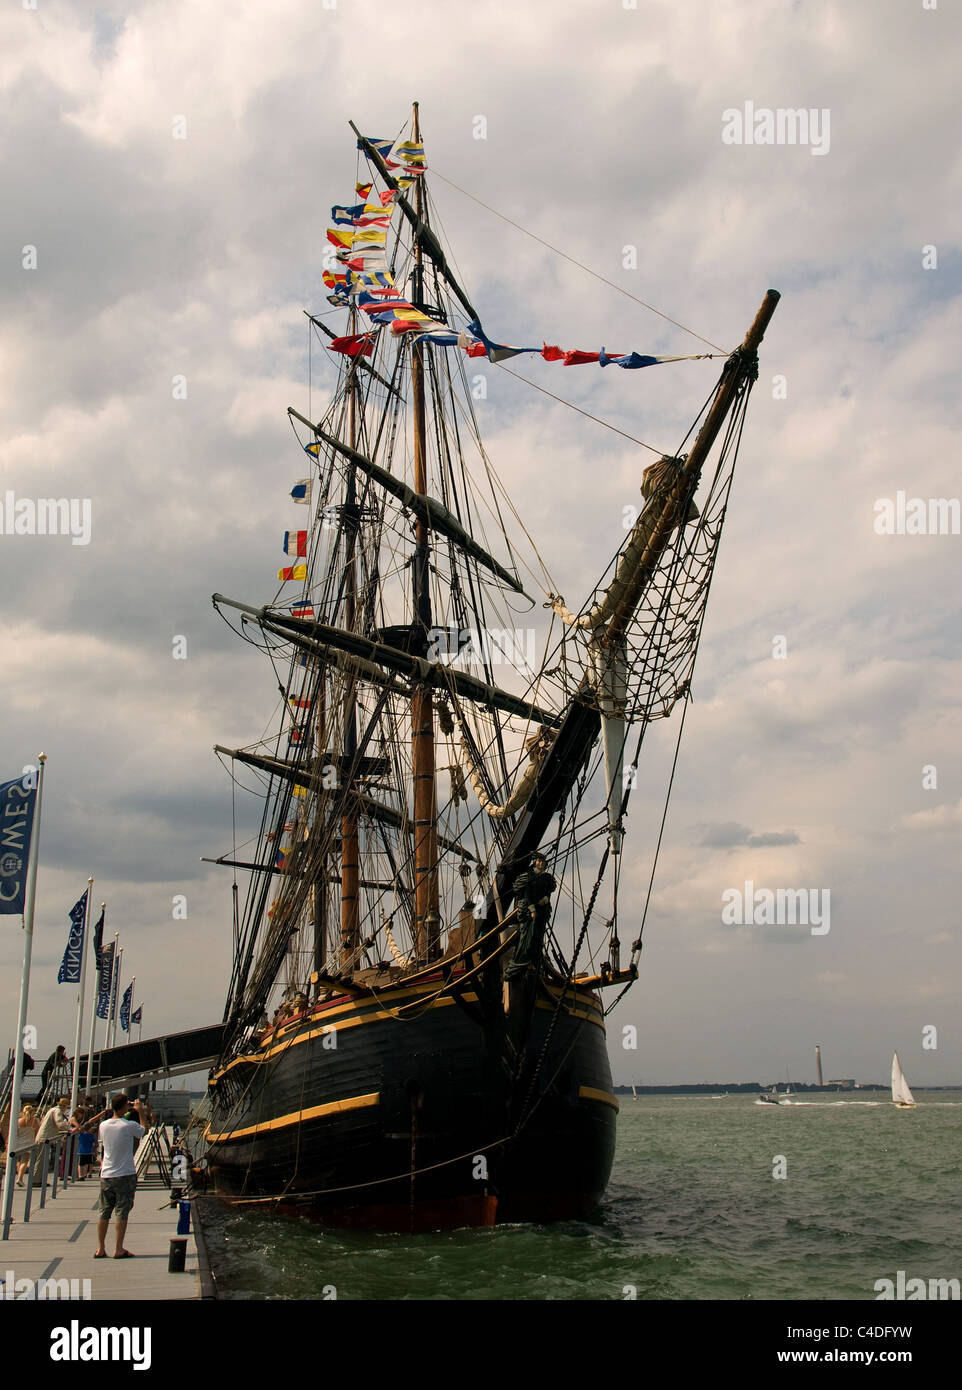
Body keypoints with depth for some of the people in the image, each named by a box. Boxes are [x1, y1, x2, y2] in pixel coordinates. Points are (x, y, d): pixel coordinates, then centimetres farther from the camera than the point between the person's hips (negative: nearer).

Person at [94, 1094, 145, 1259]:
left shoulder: (103, 1126, 1)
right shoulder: (129, 1126, -14)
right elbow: (144, 1130, 5)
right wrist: (140, 1111, 17)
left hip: (106, 1175, 5)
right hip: (125, 1174, -5)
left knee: (104, 1213, 10)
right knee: (121, 1212, 0)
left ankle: (100, 1249, 13)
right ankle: (119, 1249, 1)